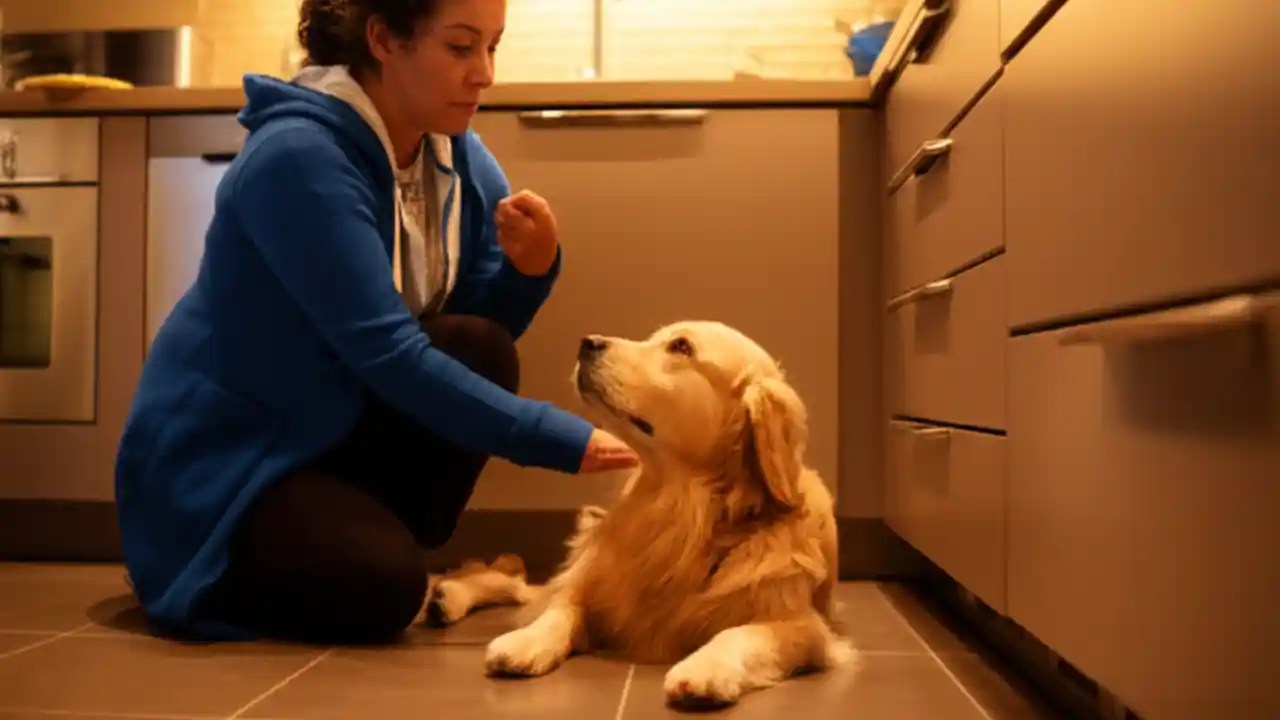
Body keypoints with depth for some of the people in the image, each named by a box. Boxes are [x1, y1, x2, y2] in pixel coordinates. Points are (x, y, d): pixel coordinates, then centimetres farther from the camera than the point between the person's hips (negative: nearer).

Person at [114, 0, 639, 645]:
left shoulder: (462, 158, -2)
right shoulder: (299, 156, -24)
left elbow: (489, 332, -2)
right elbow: (385, 352, -31)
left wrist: (532, 264, -24)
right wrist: (564, 441, -33)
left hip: (337, 424, 6)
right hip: (220, 452, -6)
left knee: (480, 351, -20)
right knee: (381, 587, -27)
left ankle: (375, 539, 0)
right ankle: (209, 567, 4)